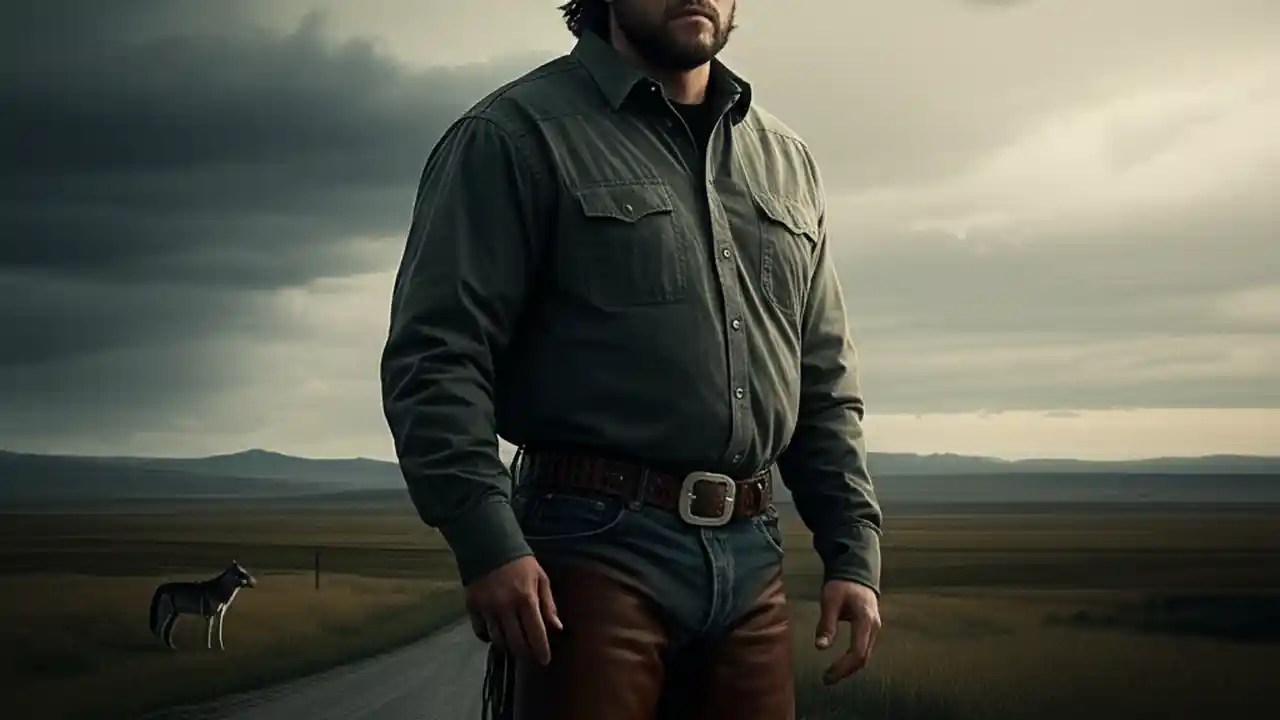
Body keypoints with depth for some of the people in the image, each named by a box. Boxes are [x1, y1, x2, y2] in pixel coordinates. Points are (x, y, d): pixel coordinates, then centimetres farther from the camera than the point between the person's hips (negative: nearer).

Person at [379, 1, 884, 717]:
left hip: (753, 558, 5)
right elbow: (435, 352, -8)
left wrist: (855, 552, 10)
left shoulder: (789, 164, 17)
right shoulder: (519, 132, -1)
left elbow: (826, 382, 20)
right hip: (595, 548, -5)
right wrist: (487, 538, -19)